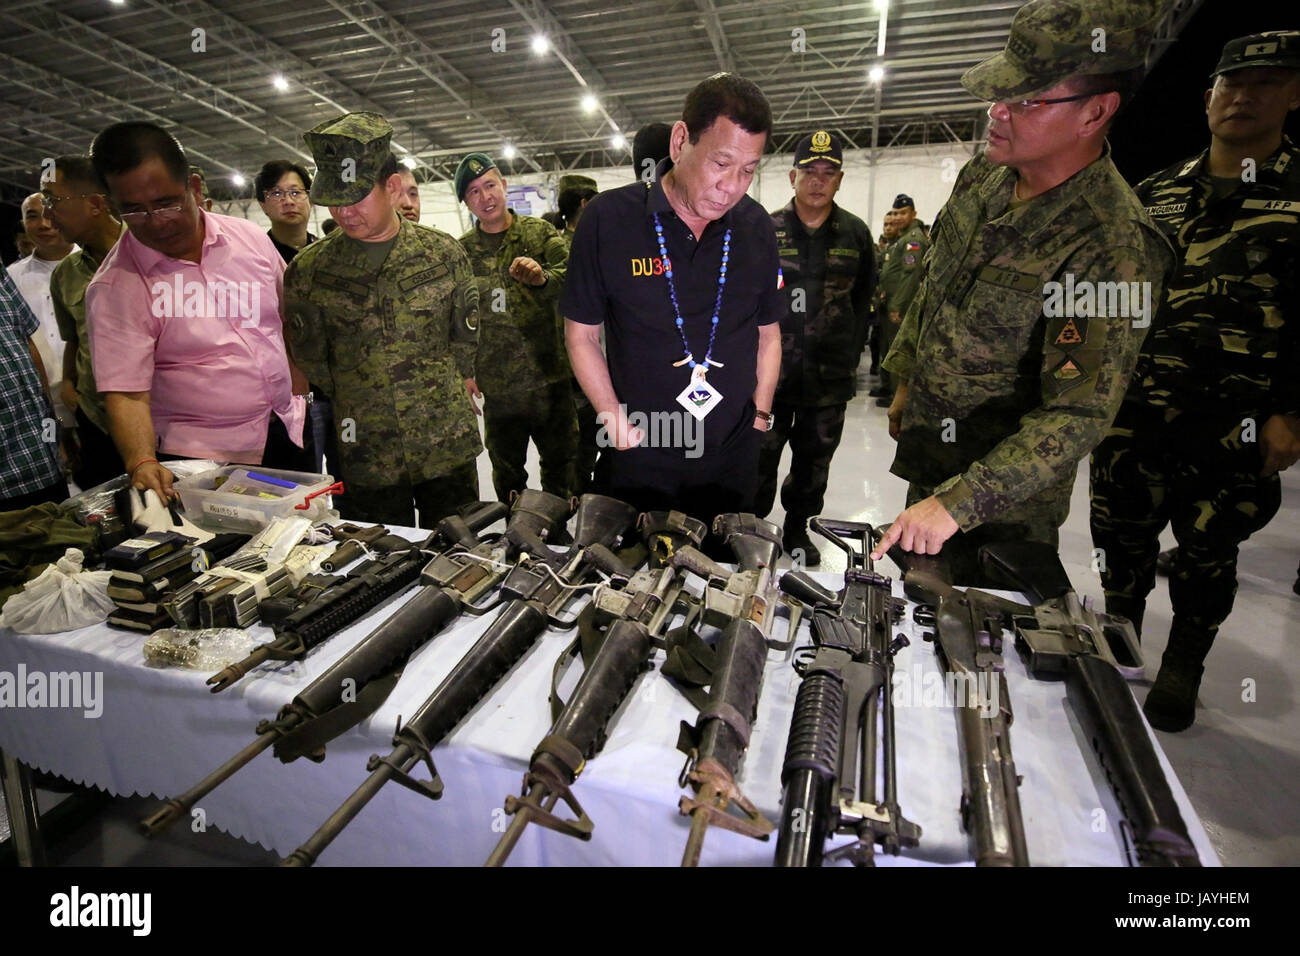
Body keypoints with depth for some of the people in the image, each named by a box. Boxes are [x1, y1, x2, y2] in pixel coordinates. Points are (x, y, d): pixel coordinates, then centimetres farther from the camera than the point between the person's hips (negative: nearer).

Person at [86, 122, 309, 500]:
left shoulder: (250, 237, 1)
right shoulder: (114, 286, -11)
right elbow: (125, 394, -15)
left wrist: (299, 394, 8)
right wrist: (142, 464, -32)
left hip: (287, 437, 4)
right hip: (202, 459, -4)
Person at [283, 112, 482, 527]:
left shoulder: (444, 254, 0)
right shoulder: (308, 269, 0)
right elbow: (310, 361, 9)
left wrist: (441, 394, 11)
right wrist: (358, 403, 10)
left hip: (449, 449, 0)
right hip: (365, 457, 0)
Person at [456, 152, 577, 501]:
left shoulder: (539, 232, 2)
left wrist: (542, 277, -32)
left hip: (549, 376, -2)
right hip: (496, 384, 2)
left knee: (561, 465, 9)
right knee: (506, 475, 15)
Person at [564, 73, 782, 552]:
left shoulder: (756, 227, 2)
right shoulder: (608, 218, -8)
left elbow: (767, 333, 12)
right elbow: (581, 334, -3)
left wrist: (760, 415, 4)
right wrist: (617, 422, -9)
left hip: (730, 463, 3)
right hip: (636, 461, -2)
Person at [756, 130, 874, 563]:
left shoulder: (856, 234, 6)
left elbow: (862, 301, 10)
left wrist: (850, 356, 4)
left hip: (830, 377, 2)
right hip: (770, 370, -2)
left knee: (814, 460, 13)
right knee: (760, 456, 4)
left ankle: (797, 528, 31)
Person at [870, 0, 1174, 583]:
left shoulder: (1113, 247, -26)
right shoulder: (981, 177, -2)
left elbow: (1079, 416, -28)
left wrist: (958, 502, -34)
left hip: (1008, 493, -7)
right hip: (925, 447, 7)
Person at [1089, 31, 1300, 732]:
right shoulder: (1154, 194, 10)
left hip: (1235, 420, -2)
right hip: (1134, 405, 3)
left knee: (1209, 549, 9)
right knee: (1122, 531, 10)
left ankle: (1181, 669, 28)